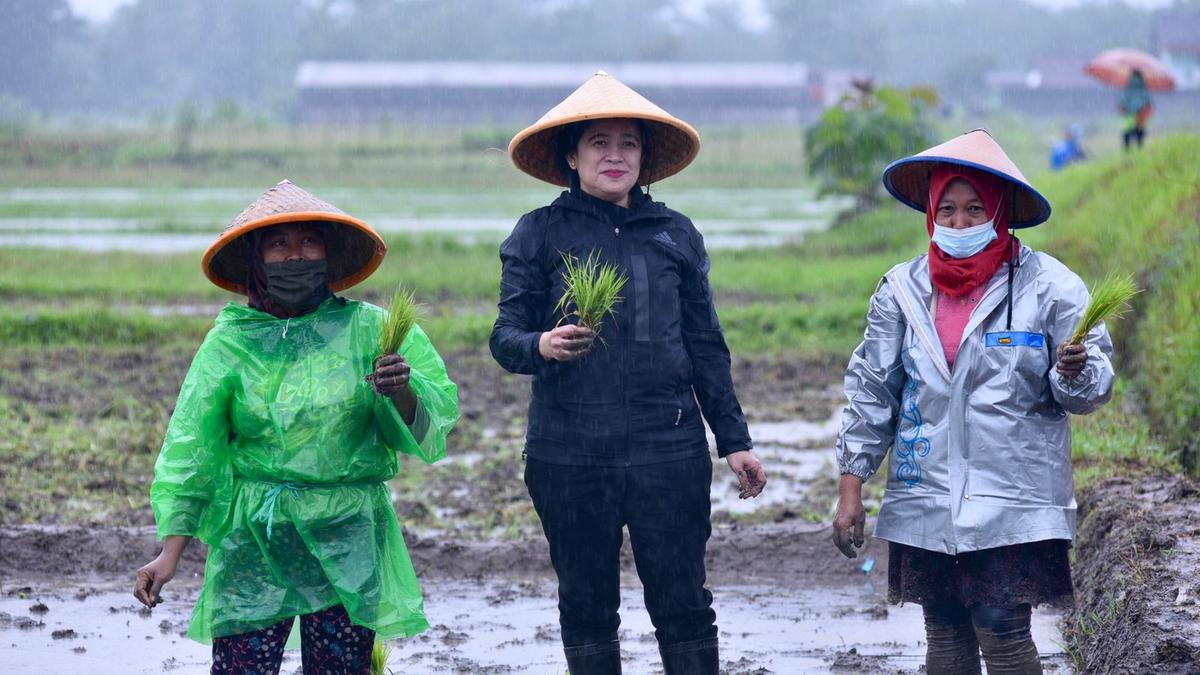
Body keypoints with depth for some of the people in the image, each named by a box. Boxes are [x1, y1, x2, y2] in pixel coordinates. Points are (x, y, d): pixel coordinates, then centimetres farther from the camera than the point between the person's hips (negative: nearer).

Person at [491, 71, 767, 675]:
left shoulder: (675, 234, 11)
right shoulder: (539, 234, 5)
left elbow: (705, 346, 14)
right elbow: (506, 336, 0)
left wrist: (734, 440, 12)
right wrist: (542, 346, -22)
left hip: (667, 448, 1)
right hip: (569, 454, -1)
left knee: (684, 605, -2)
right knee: (586, 608, 5)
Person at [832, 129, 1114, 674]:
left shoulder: (1048, 287, -2)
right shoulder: (903, 290, 7)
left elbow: (1090, 391, 0)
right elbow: (871, 391, 11)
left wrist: (1074, 373, -25)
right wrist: (851, 490, 7)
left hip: (1012, 502, -4)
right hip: (925, 502, 4)